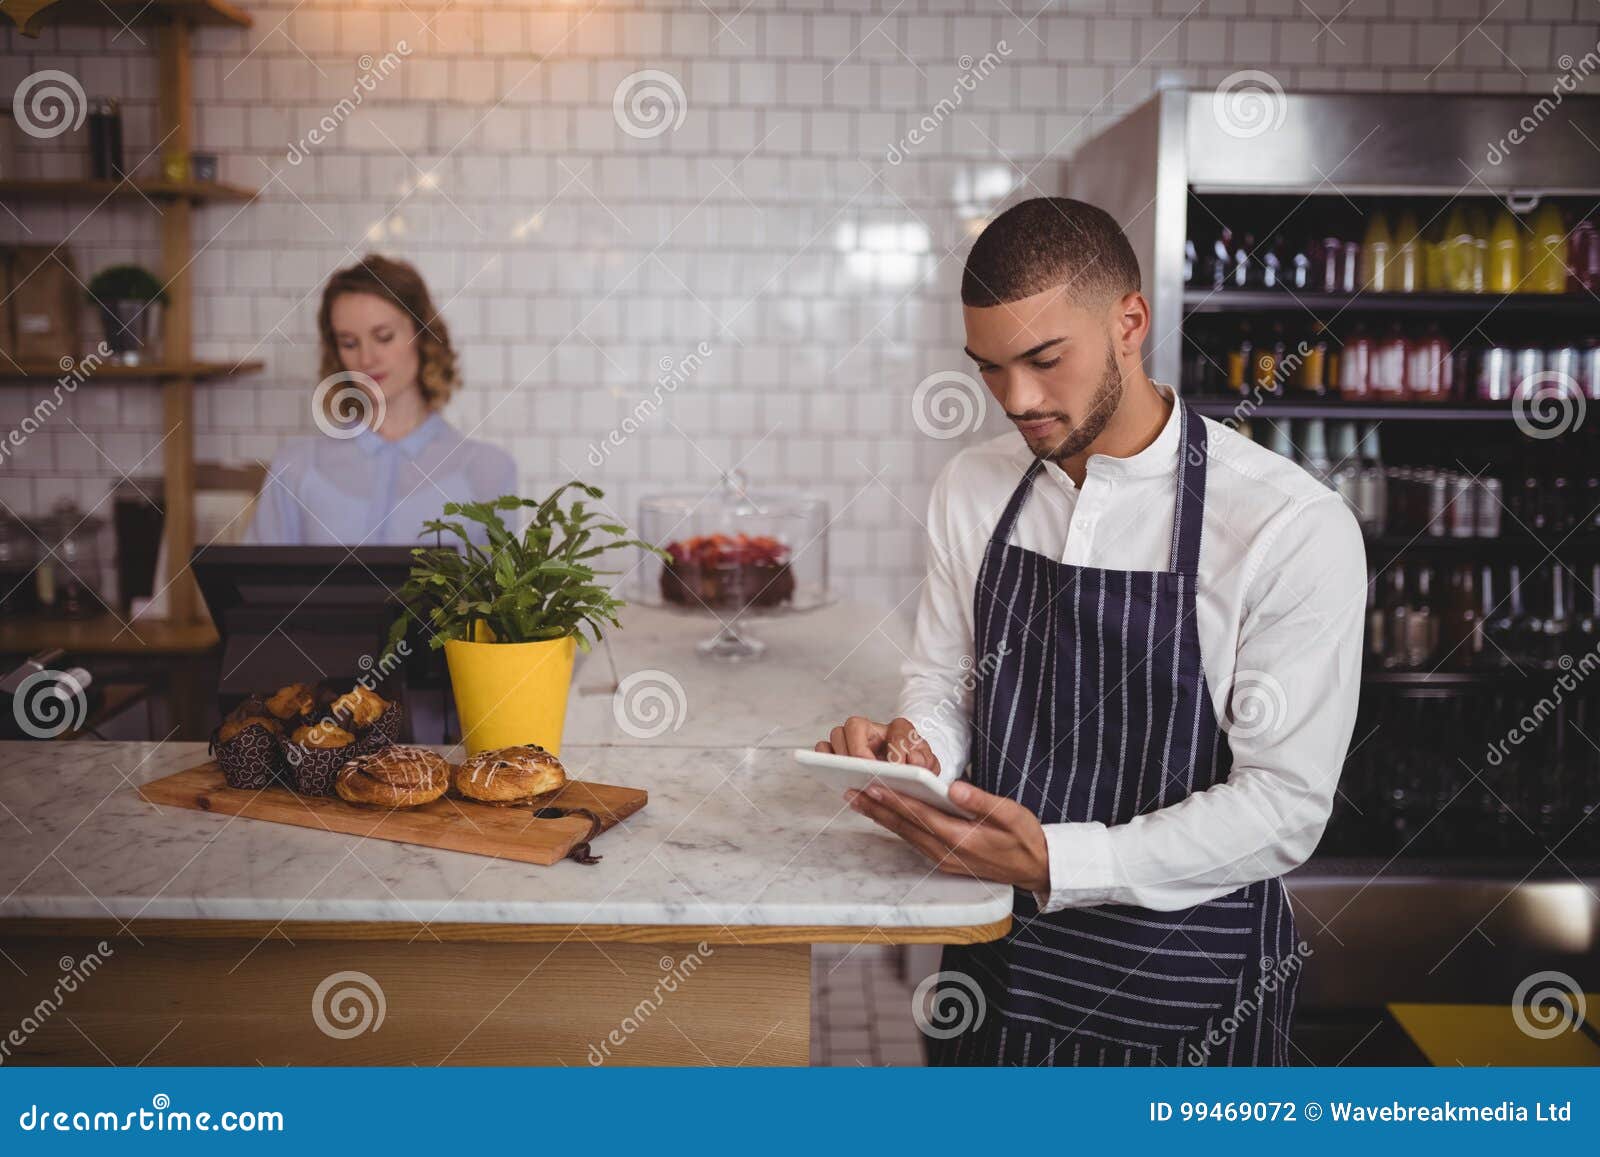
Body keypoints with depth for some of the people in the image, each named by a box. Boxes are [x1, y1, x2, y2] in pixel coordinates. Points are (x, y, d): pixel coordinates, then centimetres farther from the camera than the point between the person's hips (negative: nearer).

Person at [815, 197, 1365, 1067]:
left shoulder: (1294, 529, -18)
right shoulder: (971, 491, -2)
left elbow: (1283, 805, -18)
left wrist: (1052, 863, -27)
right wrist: (914, 751, -15)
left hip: (1183, 993, -4)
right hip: (994, 961, 4)